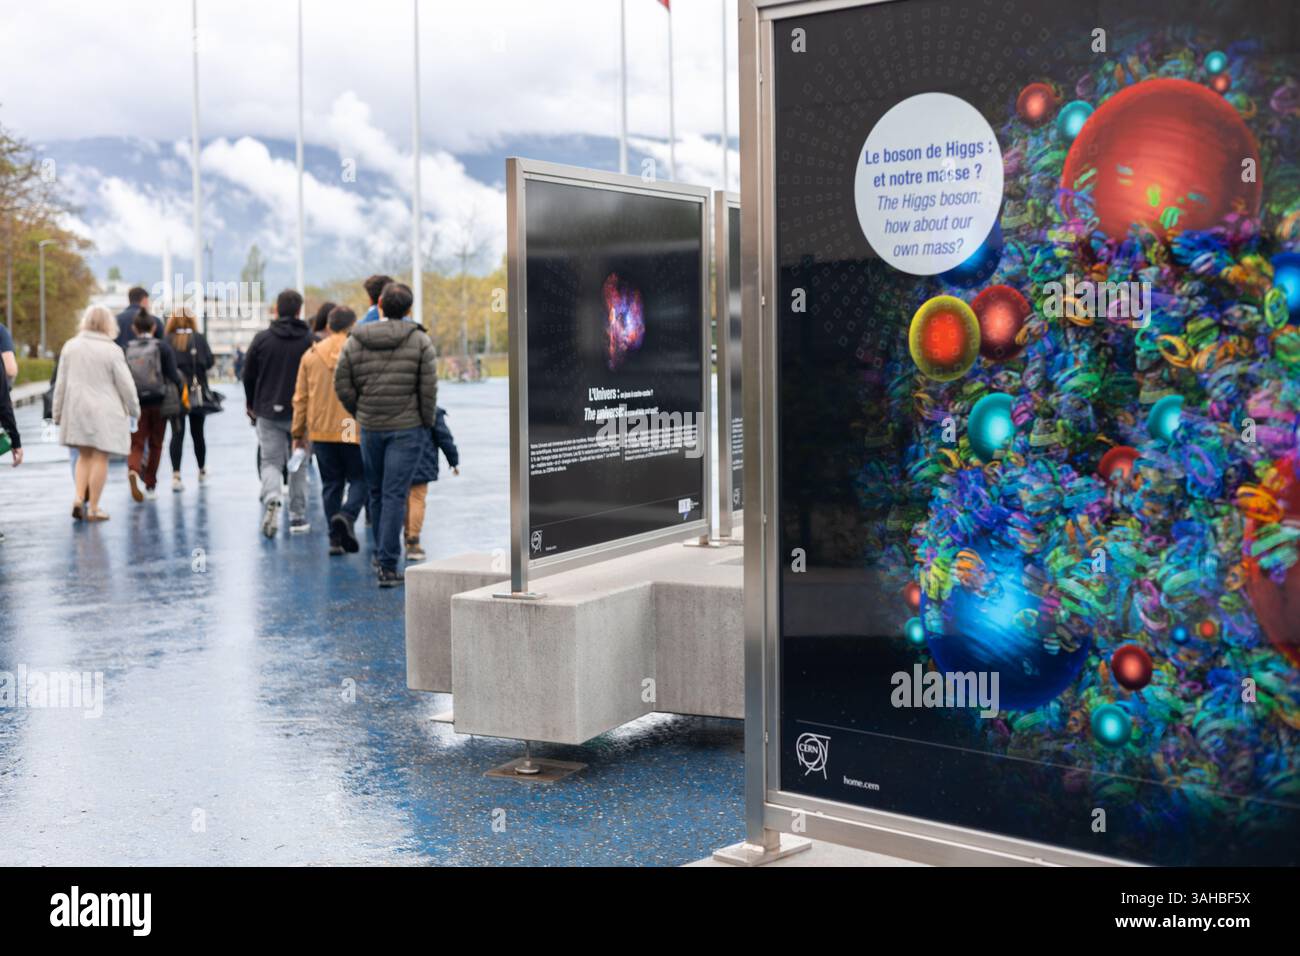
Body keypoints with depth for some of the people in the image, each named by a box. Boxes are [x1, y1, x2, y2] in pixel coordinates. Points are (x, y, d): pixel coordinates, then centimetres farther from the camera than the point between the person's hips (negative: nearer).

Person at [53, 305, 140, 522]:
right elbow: (125, 384, -7)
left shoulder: (70, 347, 3)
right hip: (105, 412, -4)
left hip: (77, 410, 4)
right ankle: (93, 508, 3)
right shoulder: (112, 350, -10)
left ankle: (79, 498, 1)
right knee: (100, 458, 2)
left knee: (84, 456, 17)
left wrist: (58, 412, 15)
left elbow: (61, 383, 7)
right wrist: (134, 409, 8)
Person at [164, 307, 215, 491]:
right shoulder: (199, 338, -2)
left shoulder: (167, 341, -4)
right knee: (197, 432, 15)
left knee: (177, 433, -2)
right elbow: (209, 361, -4)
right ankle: (202, 471, 31)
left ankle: (176, 475, -14)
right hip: (196, 392, 1)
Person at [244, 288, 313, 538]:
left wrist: (252, 406, 18)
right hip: (301, 414, 0)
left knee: (270, 461, 7)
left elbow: (248, 375, 4)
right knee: (298, 464, 11)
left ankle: (271, 499, -22)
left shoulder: (261, 339, -2)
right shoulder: (310, 340, -6)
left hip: (268, 412, 0)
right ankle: (298, 518, 14)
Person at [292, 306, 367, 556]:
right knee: (359, 479, 8)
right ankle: (347, 515, -19)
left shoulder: (311, 355, 7)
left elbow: (300, 397, 9)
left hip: (321, 432, 4)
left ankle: (336, 537, 7)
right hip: (354, 430, -4)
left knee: (330, 484, 11)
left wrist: (298, 433, 14)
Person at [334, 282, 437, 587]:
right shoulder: (419, 341, -6)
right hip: (408, 427, -3)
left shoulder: (355, 341, 1)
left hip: (370, 427, 3)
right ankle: (388, 565, -8)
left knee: (376, 492, 18)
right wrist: (428, 423, 3)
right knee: (395, 494, -4)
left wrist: (360, 414, 13)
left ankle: (382, 554, 31)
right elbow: (429, 388, -9)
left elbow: (342, 385, 1)